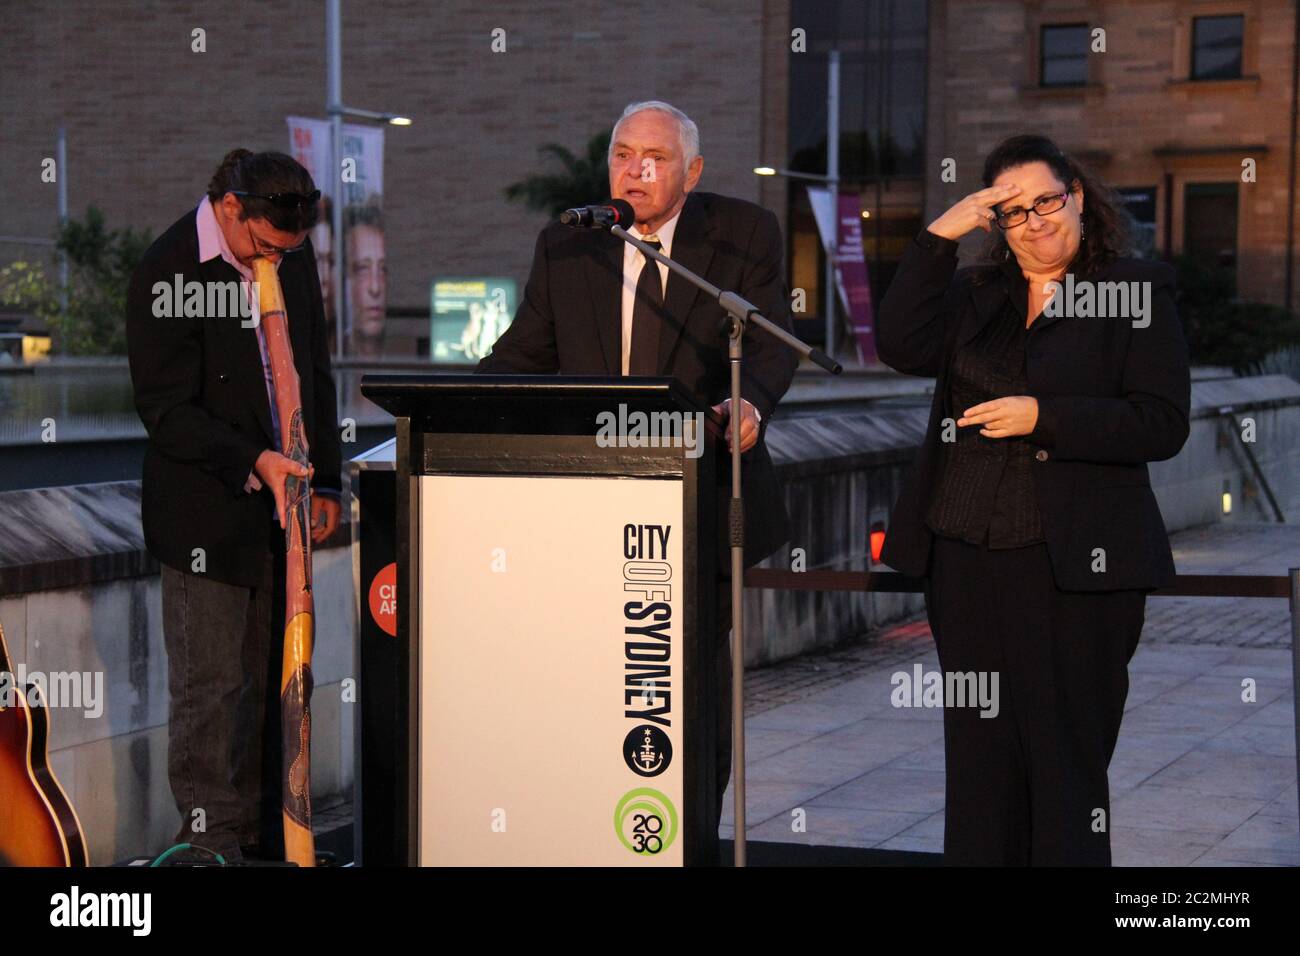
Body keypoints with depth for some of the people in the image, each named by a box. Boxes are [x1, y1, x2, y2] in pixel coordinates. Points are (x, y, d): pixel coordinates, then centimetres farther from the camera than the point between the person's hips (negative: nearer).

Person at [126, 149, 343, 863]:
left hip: (283, 504, 6)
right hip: (207, 514, -6)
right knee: (211, 683, -1)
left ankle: (268, 832, 21)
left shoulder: (292, 251, 6)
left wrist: (324, 480, 13)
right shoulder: (167, 273, -15)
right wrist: (254, 463, -24)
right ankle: (211, 839, 11)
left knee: (278, 676, 10)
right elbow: (166, 411, -15)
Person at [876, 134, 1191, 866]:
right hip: (964, 559, 5)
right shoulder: (974, 295, 15)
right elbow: (902, 347, -4)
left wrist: (1041, 416, -16)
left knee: (1066, 763, 0)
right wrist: (940, 237, -7)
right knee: (979, 758, 12)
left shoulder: (1138, 291, 0)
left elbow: (1162, 426, -9)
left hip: (1073, 563, -5)